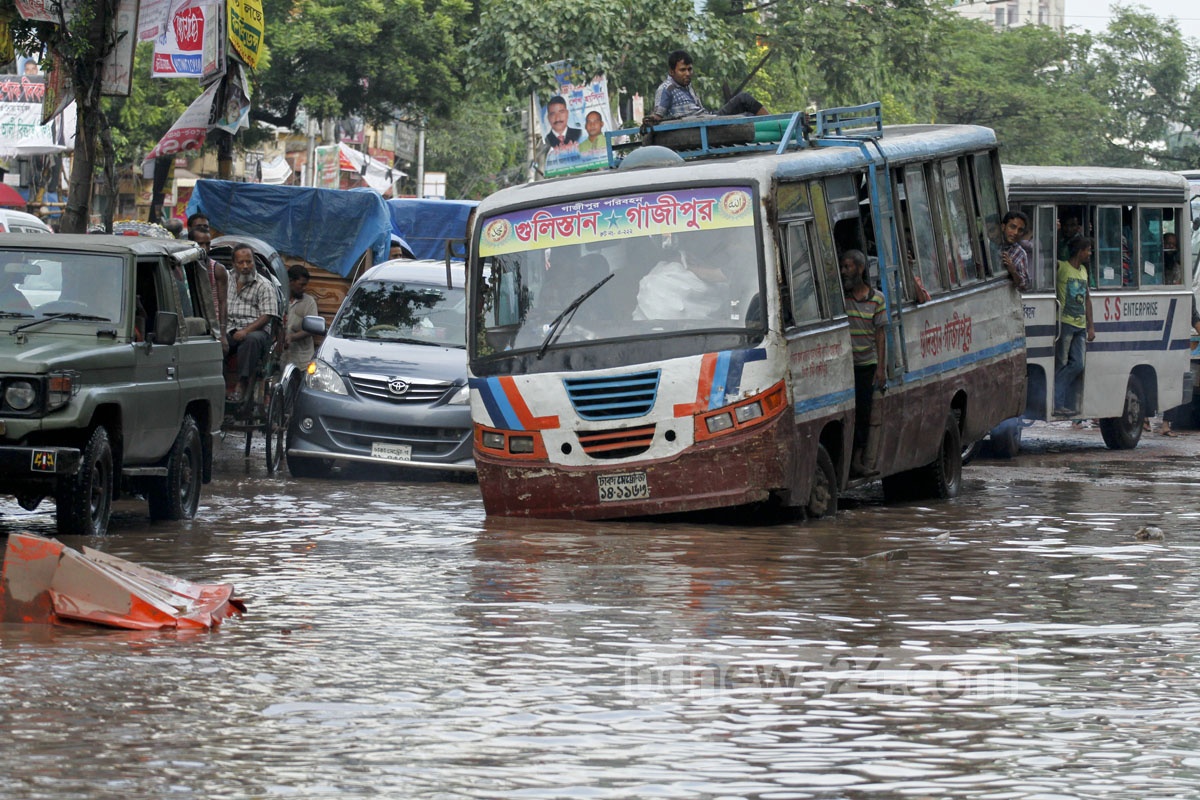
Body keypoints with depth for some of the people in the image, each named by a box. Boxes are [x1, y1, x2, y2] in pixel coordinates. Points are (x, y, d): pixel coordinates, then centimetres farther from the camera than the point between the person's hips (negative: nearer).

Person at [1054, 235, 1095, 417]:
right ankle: (1056, 404, -5)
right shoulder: (1061, 267, -3)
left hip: (1080, 326, 7)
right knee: (1062, 365, -6)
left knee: (1077, 366, 1)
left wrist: (1091, 326, 19)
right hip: (1065, 323, -7)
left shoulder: (1083, 271, 18)